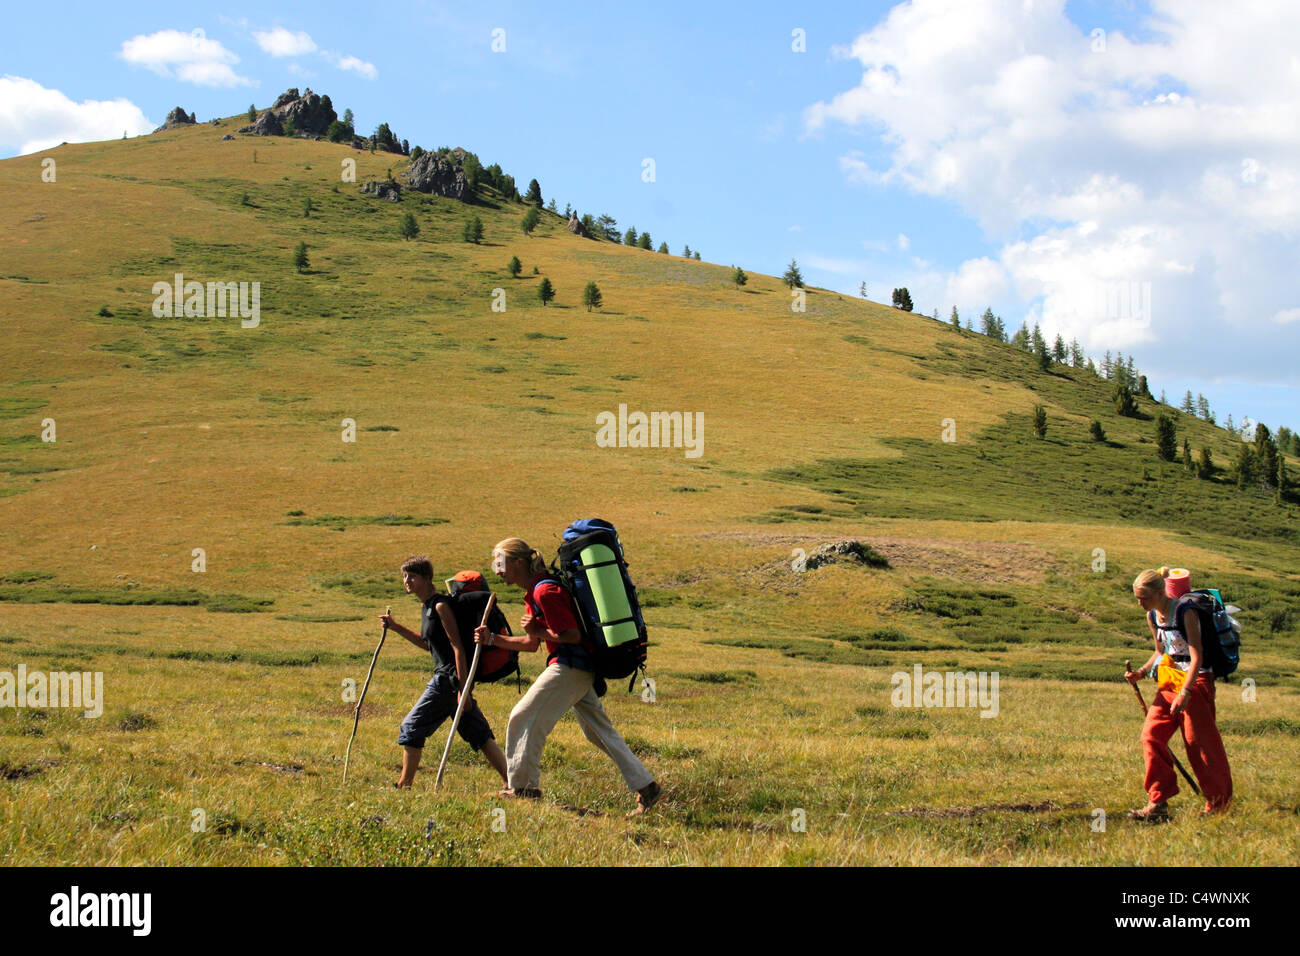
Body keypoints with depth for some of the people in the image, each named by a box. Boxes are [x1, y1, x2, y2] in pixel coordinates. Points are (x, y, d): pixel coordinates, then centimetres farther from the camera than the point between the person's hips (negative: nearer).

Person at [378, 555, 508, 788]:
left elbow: (457, 646, -17)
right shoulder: (426, 607, 16)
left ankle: (404, 785, 8)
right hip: (446, 677, 10)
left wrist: (463, 688, -21)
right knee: (478, 732, 8)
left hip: (450, 678, -10)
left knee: (412, 727, 0)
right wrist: (396, 627, 21)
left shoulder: (440, 606, -13)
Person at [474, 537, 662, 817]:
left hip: (568, 667, -10)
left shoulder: (544, 592, -15)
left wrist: (538, 631, -10)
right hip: (580, 670, 10)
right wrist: (492, 639, 14)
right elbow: (531, 644, 22)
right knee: (600, 731, 10)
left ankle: (522, 787, 6)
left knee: (523, 718, -2)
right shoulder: (534, 593, 18)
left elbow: (573, 635, -19)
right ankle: (646, 787, 8)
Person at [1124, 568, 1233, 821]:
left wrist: (1185, 692, -27)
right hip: (1169, 681, 7)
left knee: (1199, 742, -3)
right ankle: (1158, 803, -2)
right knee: (1151, 736, -5)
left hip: (1196, 680, -7)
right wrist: (1142, 672, 4)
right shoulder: (1152, 617, 6)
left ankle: (1219, 804, 14)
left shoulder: (1185, 612, -18)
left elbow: (1197, 657, -20)